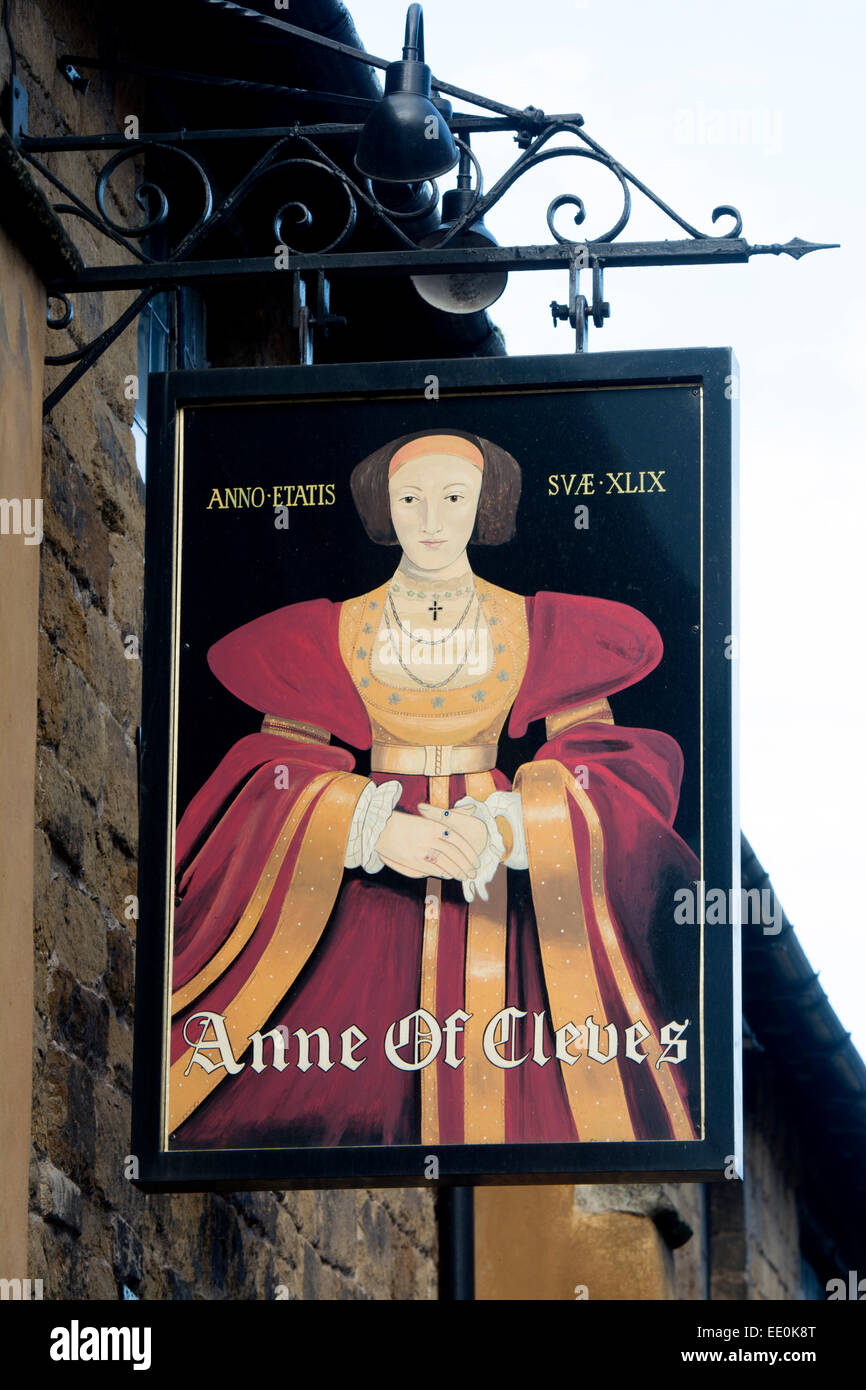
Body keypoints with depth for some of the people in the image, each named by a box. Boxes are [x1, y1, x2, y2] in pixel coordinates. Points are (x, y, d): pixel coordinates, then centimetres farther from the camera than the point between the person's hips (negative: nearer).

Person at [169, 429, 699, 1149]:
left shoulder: (536, 631, 5)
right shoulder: (331, 634, 4)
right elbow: (277, 772, 1)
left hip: (500, 886, 0)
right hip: (364, 881, 0)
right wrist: (379, 830, -17)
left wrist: (498, 829, -17)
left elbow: (601, 763, 1)